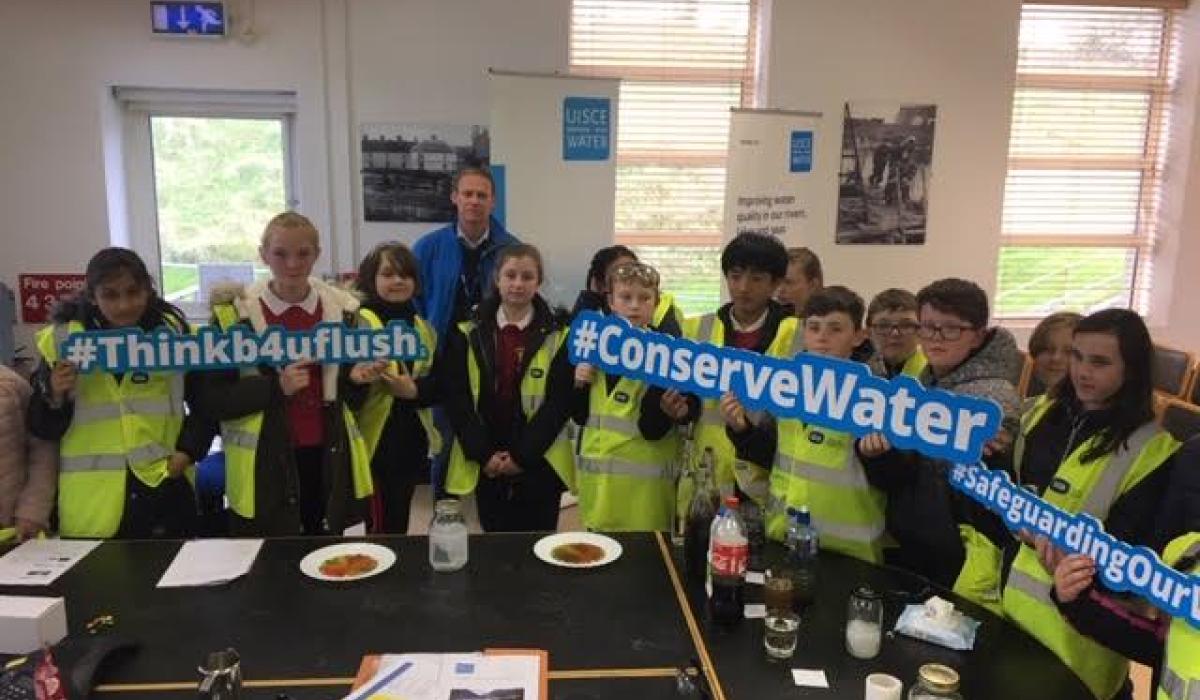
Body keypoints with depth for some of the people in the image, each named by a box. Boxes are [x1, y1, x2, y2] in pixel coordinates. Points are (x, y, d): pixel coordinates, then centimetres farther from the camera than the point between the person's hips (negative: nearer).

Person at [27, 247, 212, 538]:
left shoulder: (172, 331, 0)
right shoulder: (62, 338, -1)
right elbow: (41, 427, 4)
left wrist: (188, 451, -4)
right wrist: (55, 398, -15)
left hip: (165, 490, 1)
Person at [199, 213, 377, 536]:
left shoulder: (342, 308, 4)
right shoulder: (233, 312, -5)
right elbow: (210, 399, -6)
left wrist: (355, 379, -9)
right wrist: (275, 387, -19)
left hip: (327, 459, 3)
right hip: (265, 466, -2)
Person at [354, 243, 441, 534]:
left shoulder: (422, 327, 11)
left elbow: (438, 384, 9)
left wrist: (414, 390, -9)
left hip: (410, 441, 6)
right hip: (372, 441, -5)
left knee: (399, 524, 16)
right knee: (378, 527, -1)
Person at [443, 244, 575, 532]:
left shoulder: (558, 335, -1)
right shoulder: (468, 333, 2)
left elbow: (559, 401, -5)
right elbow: (456, 398, -1)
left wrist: (523, 455, -11)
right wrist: (482, 454, -10)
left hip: (540, 463, -1)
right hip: (485, 465, 1)